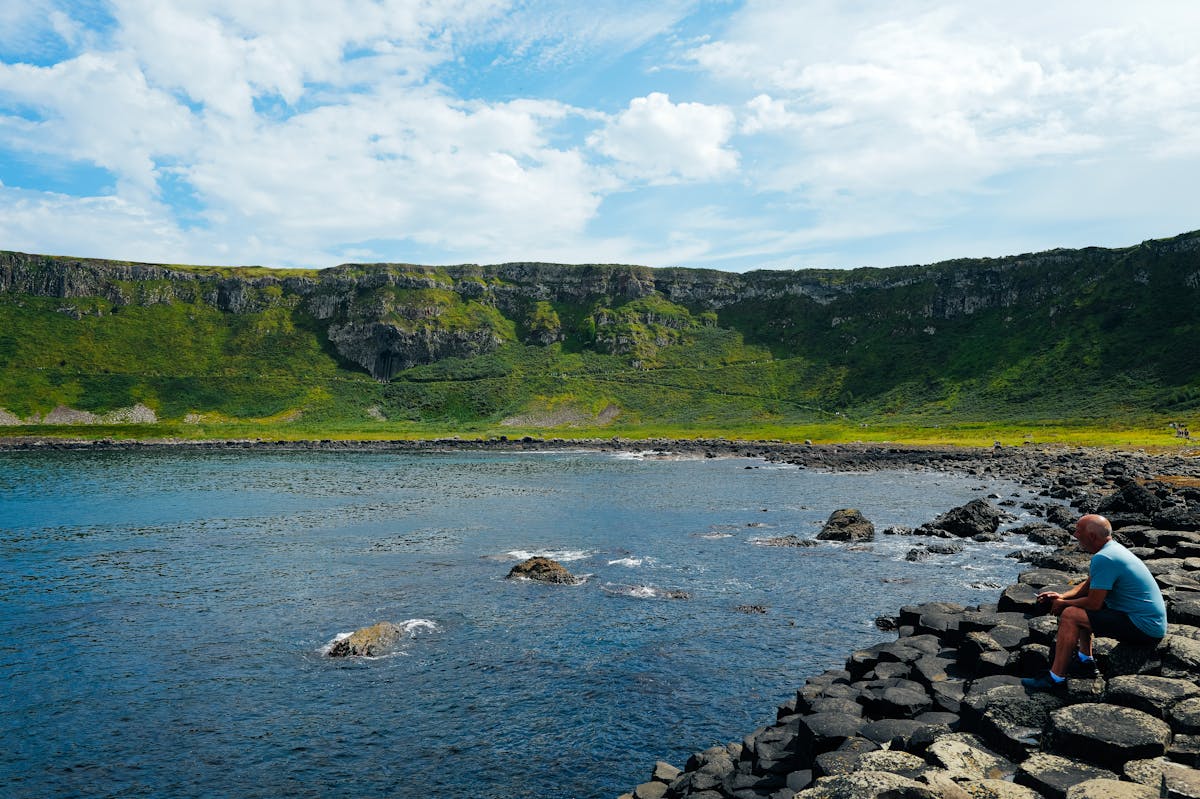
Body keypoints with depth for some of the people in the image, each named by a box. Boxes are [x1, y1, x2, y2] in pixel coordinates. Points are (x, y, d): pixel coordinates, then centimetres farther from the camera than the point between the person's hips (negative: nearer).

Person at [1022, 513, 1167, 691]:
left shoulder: (1103, 559, -24)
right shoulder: (1112, 548, 9)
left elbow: (1094, 603, -21)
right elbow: (1089, 585, 18)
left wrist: (1063, 604, -5)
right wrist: (1062, 596, 5)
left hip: (1145, 630, -11)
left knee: (1070, 615, -16)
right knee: (1080, 607, 21)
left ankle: (1056, 678, -9)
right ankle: (1085, 661, 19)